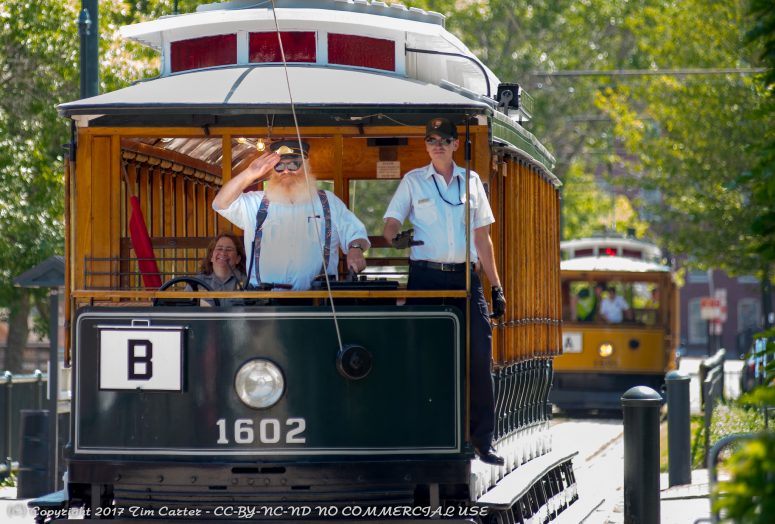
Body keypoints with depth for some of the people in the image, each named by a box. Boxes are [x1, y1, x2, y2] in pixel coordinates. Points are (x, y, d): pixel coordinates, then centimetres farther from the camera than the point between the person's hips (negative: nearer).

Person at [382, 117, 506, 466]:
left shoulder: (471, 181, 14)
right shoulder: (413, 182, 8)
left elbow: (482, 237, 16)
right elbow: (391, 224, 4)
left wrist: (496, 286, 12)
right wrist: (395, 238, -21)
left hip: (465, 276, 2)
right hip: (426, 276, -2)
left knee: (479, 355, -6)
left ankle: (482, 439, -2)